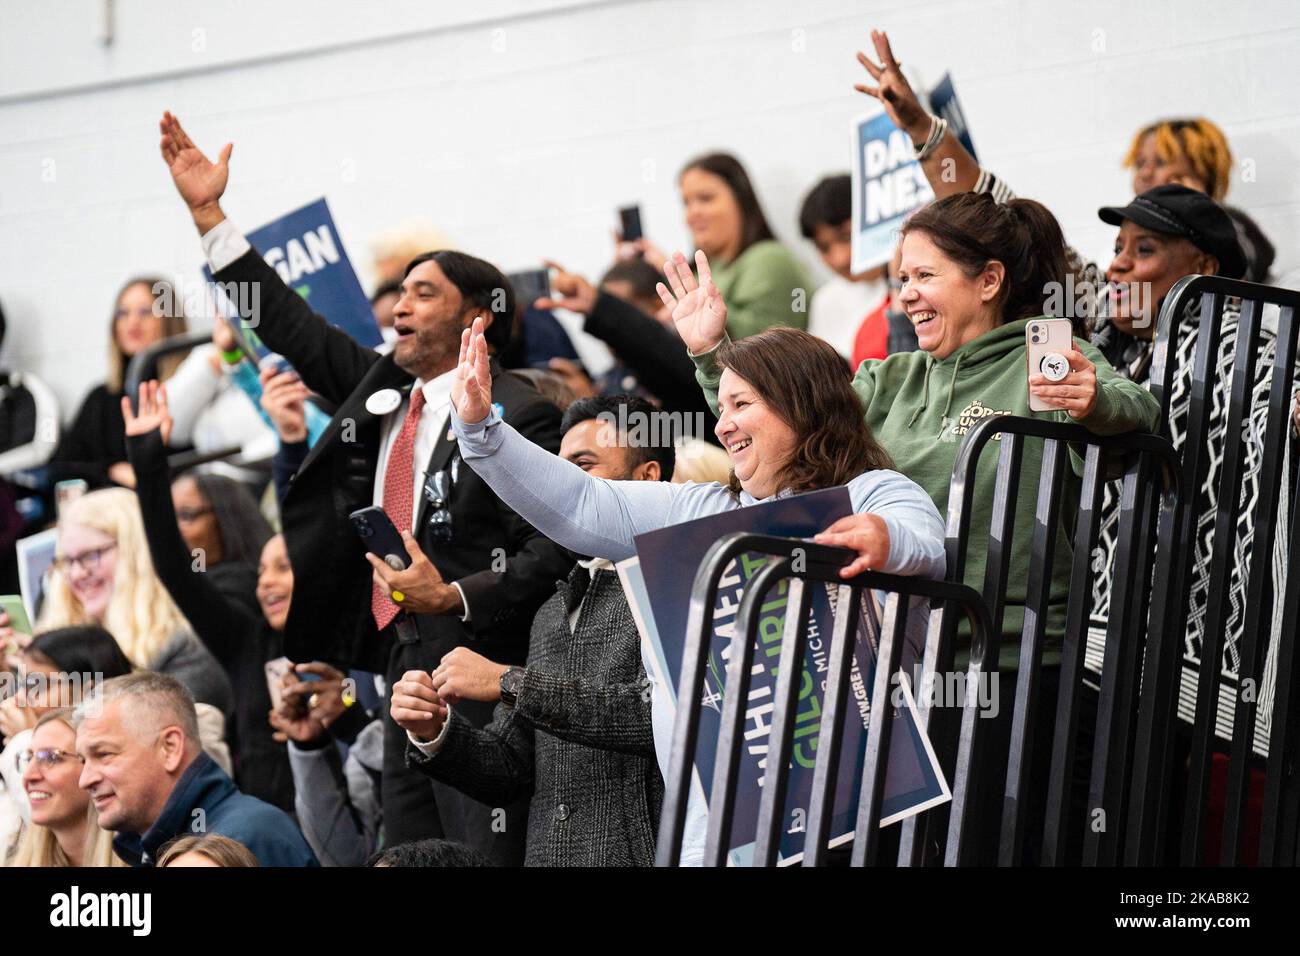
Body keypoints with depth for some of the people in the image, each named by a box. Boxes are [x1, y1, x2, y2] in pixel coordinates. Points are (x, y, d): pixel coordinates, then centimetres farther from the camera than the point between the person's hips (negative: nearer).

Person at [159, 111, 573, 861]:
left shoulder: (519, 415, -9)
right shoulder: (380, 393, 14)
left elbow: (553, 552, -13)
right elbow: (293, 327, 18)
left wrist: (454, 598, -22)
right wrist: (208, 213, 16)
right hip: (404, 666, 8)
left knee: (487, 854, -10)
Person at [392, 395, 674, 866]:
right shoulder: (553, 614, 18)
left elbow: (661, 711, -18)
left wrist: (509, 682, -16)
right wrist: (436, 734, 0)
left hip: (642, 854, -6)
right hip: (544, 854, 6)